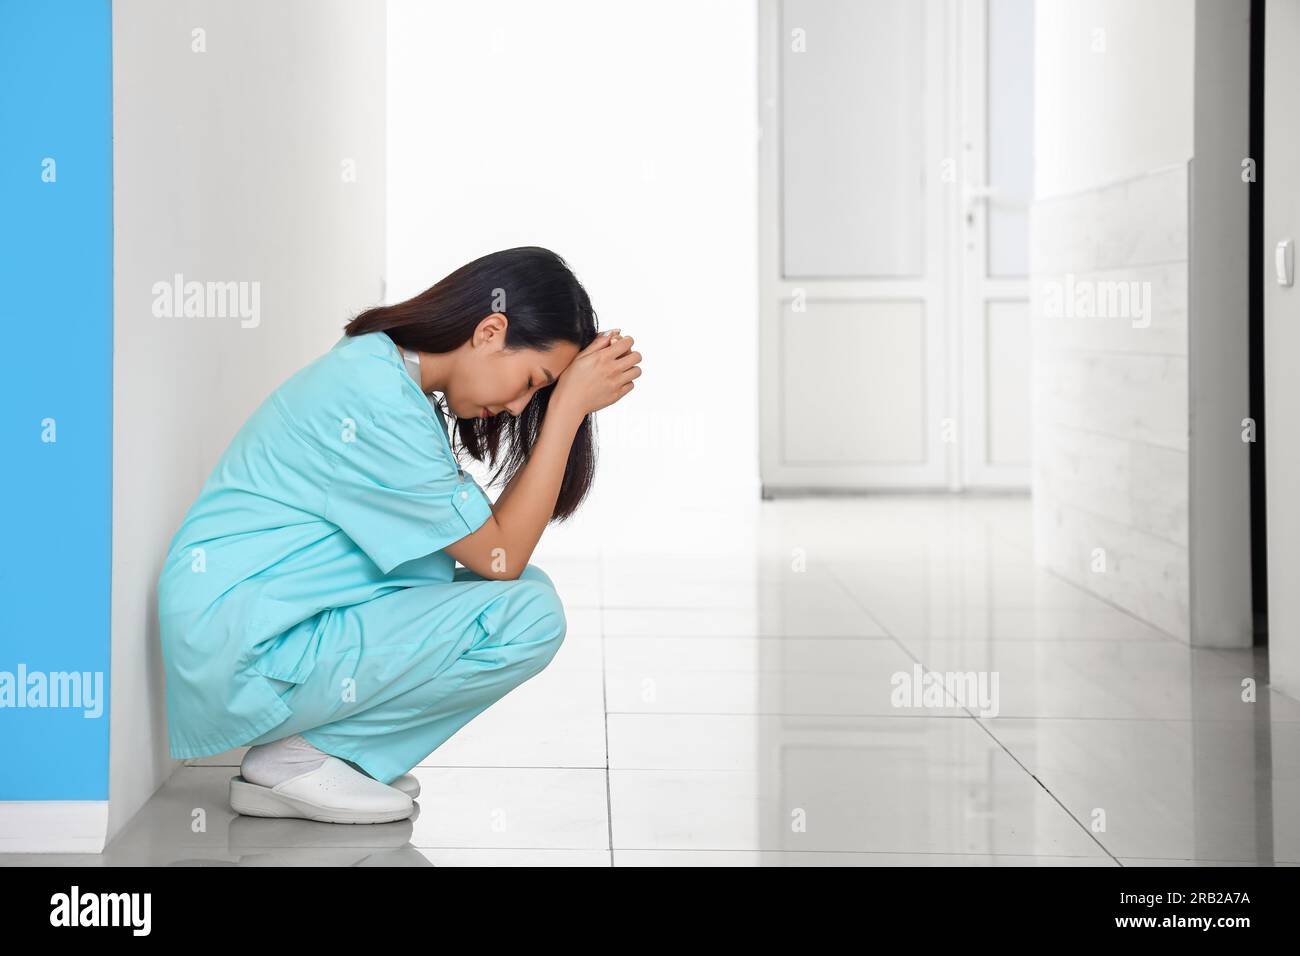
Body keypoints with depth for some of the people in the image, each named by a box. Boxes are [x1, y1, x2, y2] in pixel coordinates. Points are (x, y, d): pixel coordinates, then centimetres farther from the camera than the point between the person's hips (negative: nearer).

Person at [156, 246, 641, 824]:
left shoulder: (377, 366, 11)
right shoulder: (379, 402, -20)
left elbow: (490, 535, 13)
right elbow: (501, 557, -13)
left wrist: (572, 395, 7)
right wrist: (568, 406, -12)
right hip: (245, 653, -10)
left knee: (526, 589, 9)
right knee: (530, 614, -15)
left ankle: (304, 741, 6)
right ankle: (295, 757, -7)